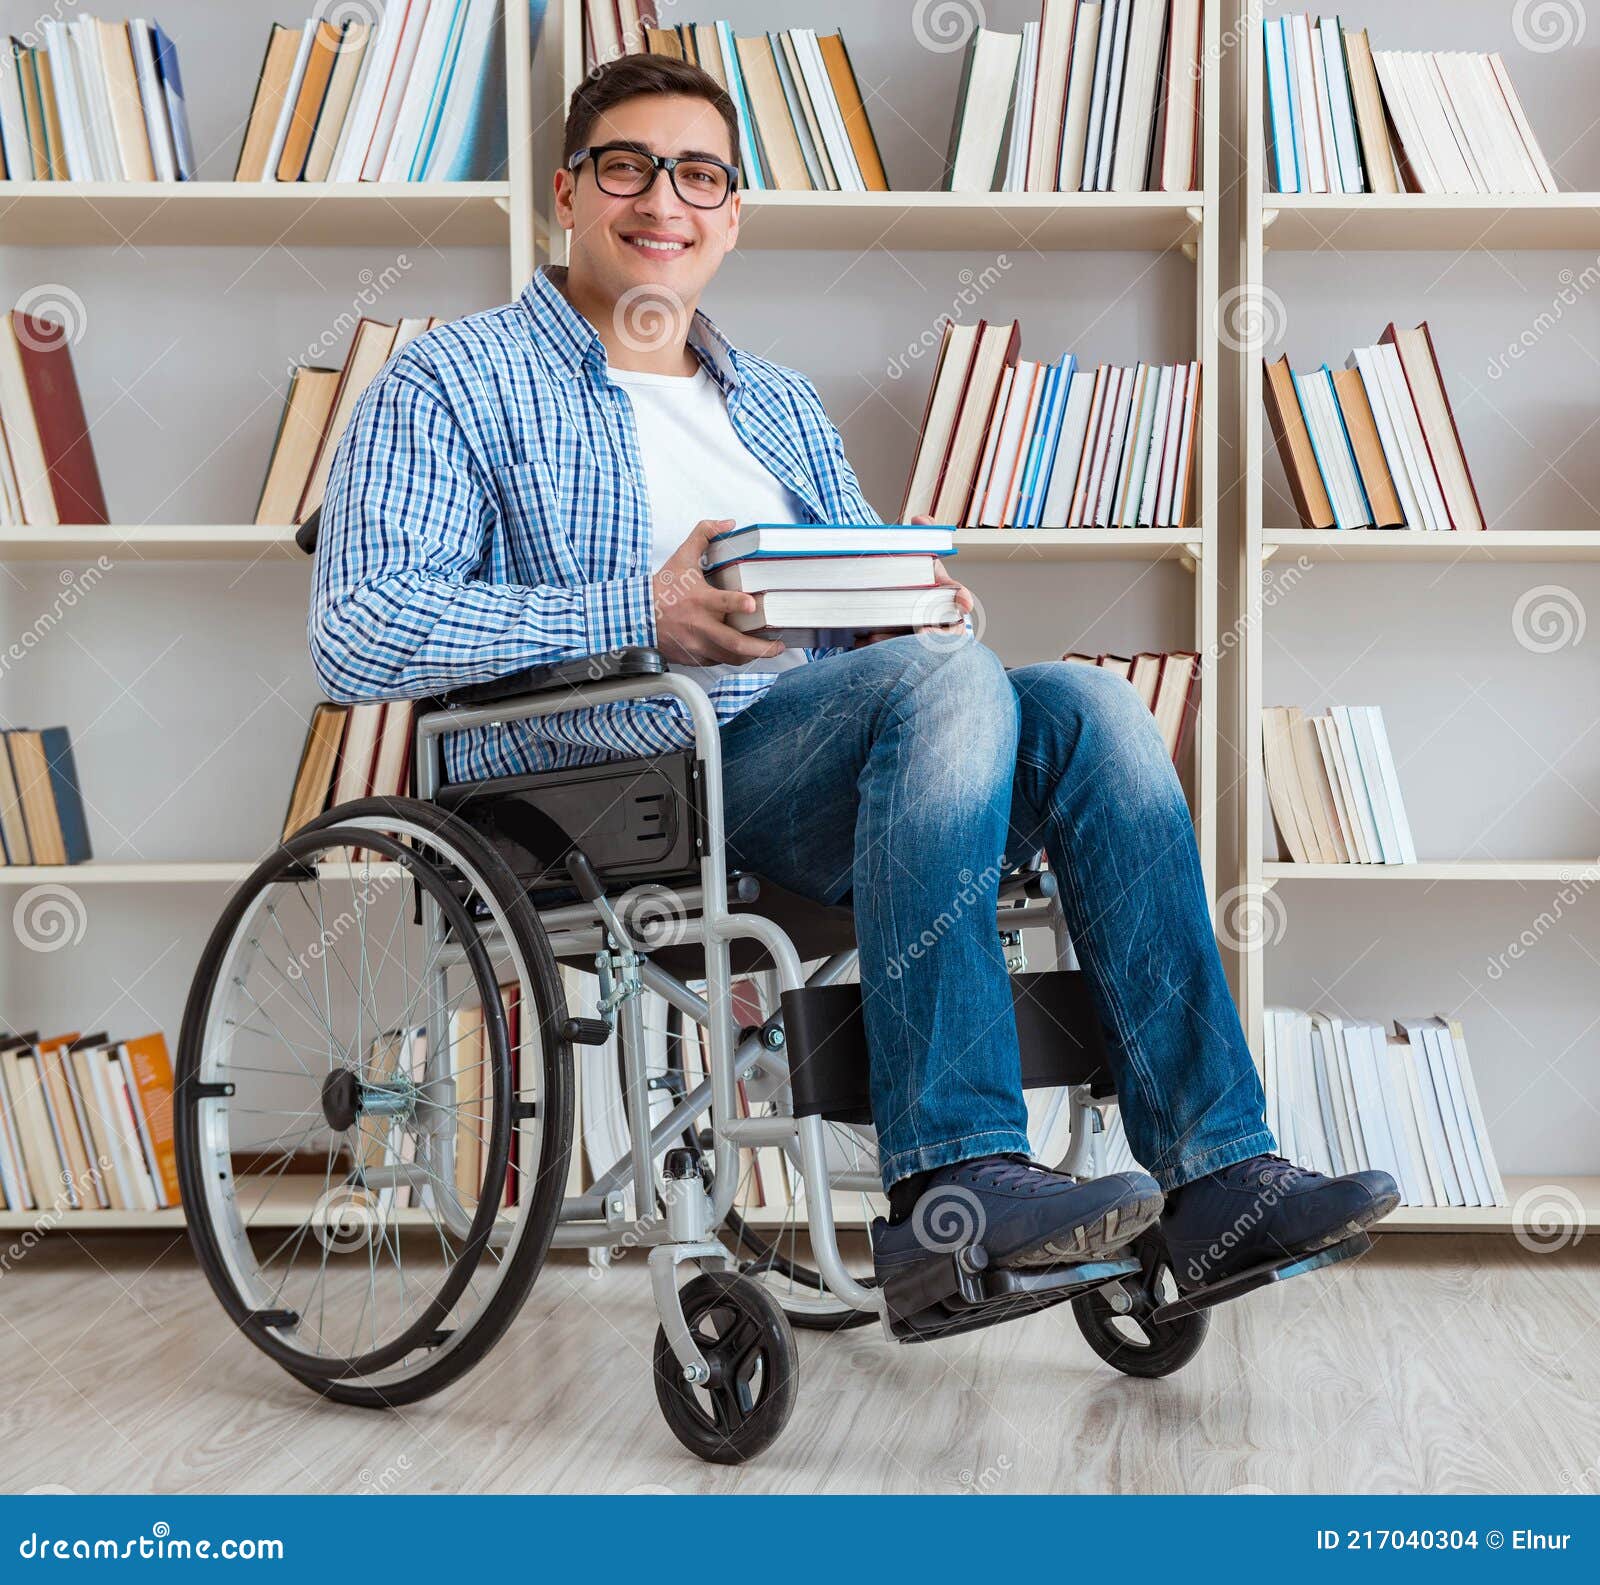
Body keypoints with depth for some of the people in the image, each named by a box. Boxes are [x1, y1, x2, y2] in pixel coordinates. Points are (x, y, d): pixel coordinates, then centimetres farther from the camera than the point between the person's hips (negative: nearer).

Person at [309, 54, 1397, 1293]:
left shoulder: (783, 406, 28)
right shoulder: (453, 386, 8)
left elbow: (883, 612, 23)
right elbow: (358, 633, -8)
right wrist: (640, 615, -19)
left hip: (824, 747, 6)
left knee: (1085, 704, -20)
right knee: (950, 681, -30)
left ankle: (1217, 1178, -24)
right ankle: (951, 1182, -35)